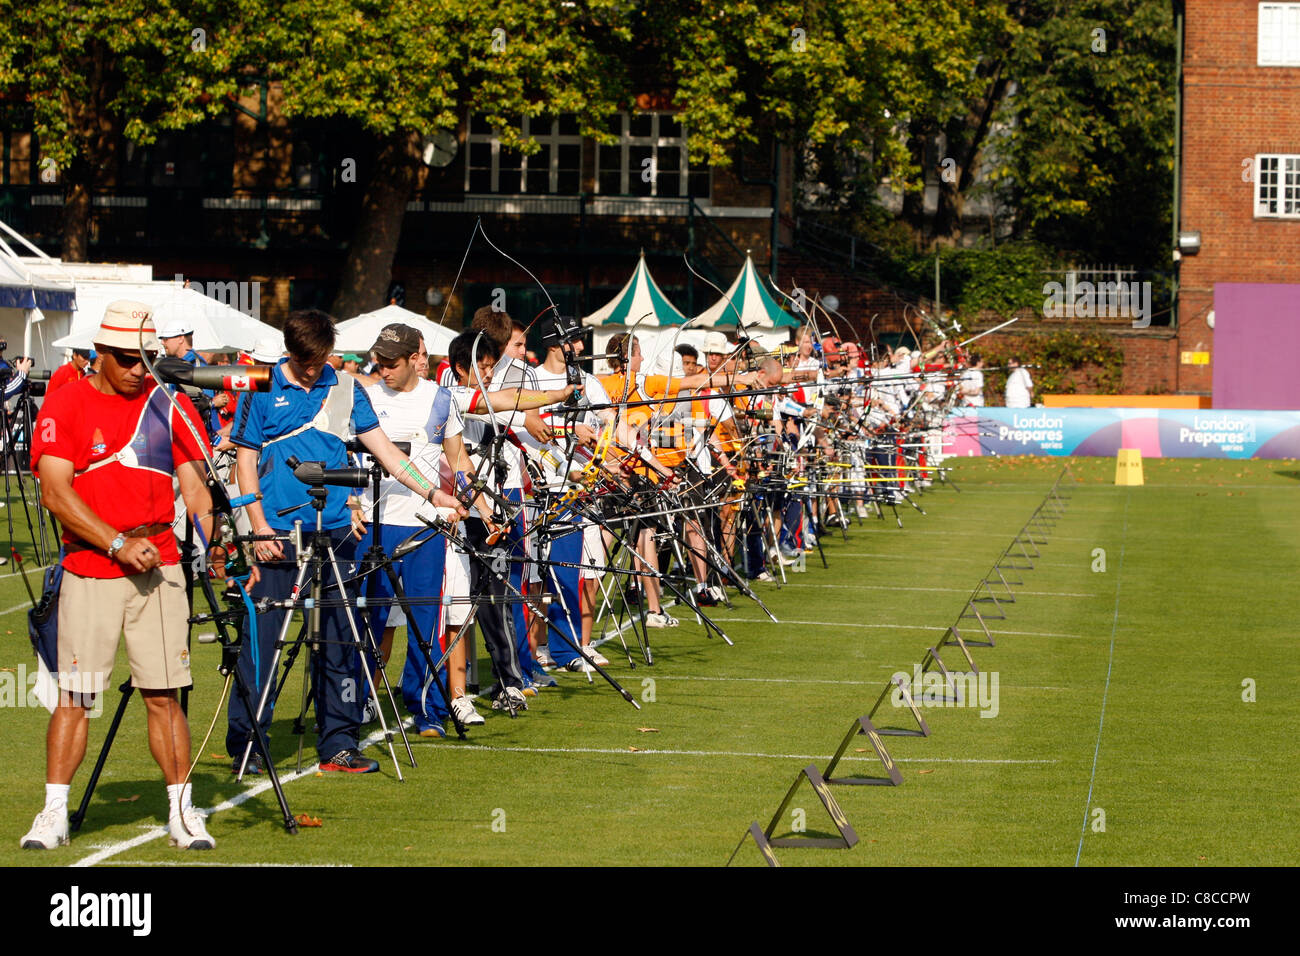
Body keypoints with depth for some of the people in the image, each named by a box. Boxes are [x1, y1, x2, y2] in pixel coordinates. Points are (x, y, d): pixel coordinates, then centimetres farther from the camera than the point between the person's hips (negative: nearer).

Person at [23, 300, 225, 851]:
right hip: (88, 571, -2)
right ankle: (54, 813, 3)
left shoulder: (169, 406, 8)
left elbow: (194, 486, 6)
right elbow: (56, 494, -8)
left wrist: (211, 544, -12)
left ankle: (181, 810, 6)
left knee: (163, 694, 1)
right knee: (75, 695, -3)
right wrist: (118, 543, -15)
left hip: (158, 566, 2)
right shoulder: (65, 405, -1)